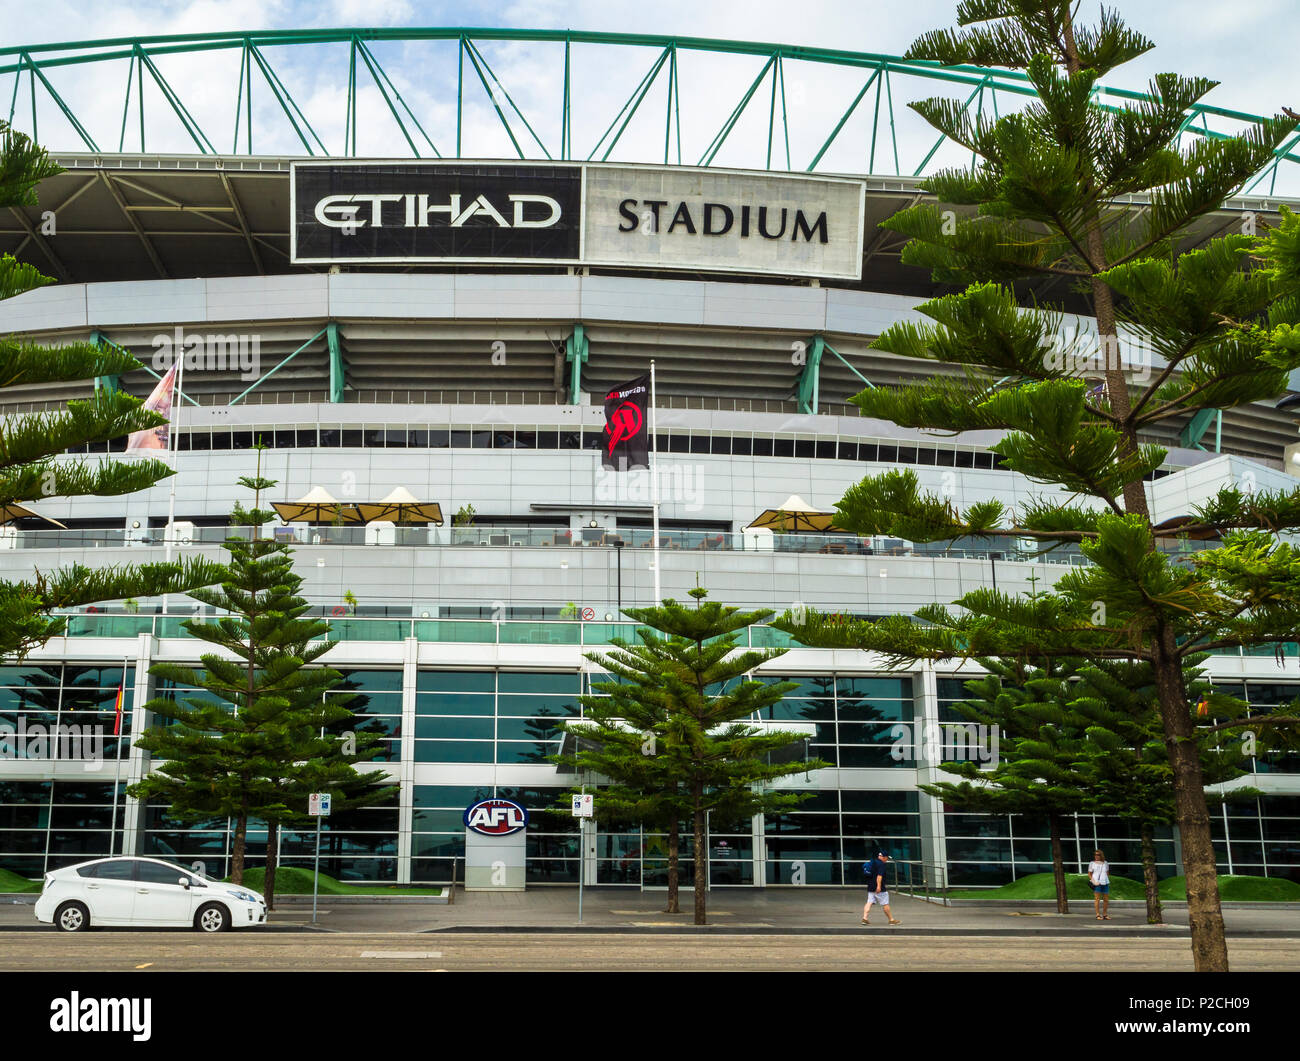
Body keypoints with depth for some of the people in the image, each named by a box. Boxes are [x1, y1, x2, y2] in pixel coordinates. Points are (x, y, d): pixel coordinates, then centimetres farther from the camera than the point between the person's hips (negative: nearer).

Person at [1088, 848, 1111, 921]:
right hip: (1097, 884, -4)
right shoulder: (1092, 863, 4)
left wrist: (1108, 881, 9)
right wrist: (1093, 882, -10)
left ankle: (1105, 915, 16)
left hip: (1105, 883, 4)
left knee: (1106, 899, 6)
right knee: (1097, 899, -7)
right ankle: (1098, 915, -5)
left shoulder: (1105, 863, 13)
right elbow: (1089, 874, 4)